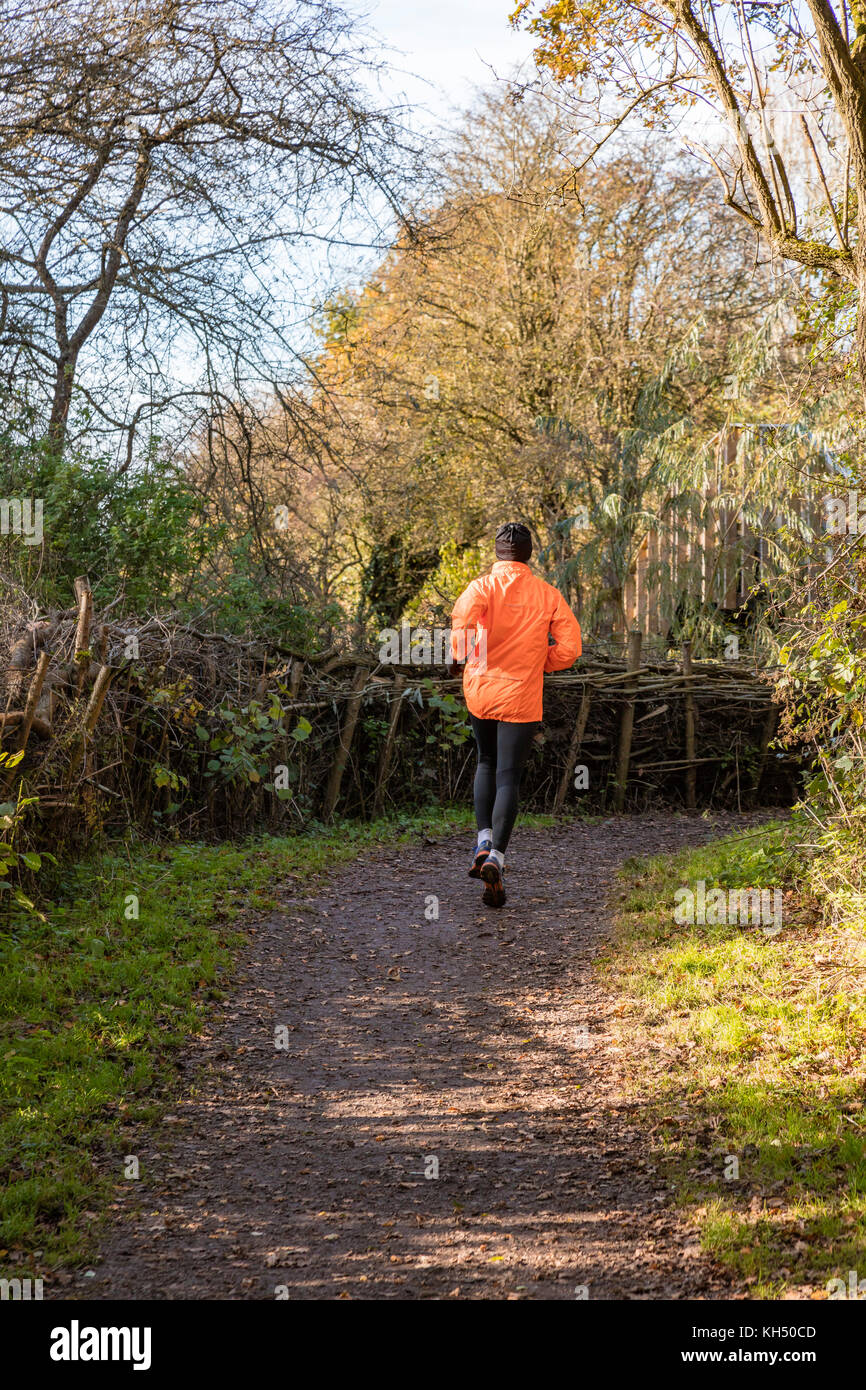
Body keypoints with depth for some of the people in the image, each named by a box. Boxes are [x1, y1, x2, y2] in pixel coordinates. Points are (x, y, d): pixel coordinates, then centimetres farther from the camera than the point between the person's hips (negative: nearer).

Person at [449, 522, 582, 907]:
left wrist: (458, 658, -10)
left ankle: (483, 843, 9)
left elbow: (463, 617, -25)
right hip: (521, 697, -1)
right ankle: (496, 859, -15)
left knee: (486, 763, 23)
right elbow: (570, 647, -2)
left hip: (480, 690, 1)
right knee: (508, 777, 1)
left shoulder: (484, 586, -3)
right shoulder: (548, 594, 4)